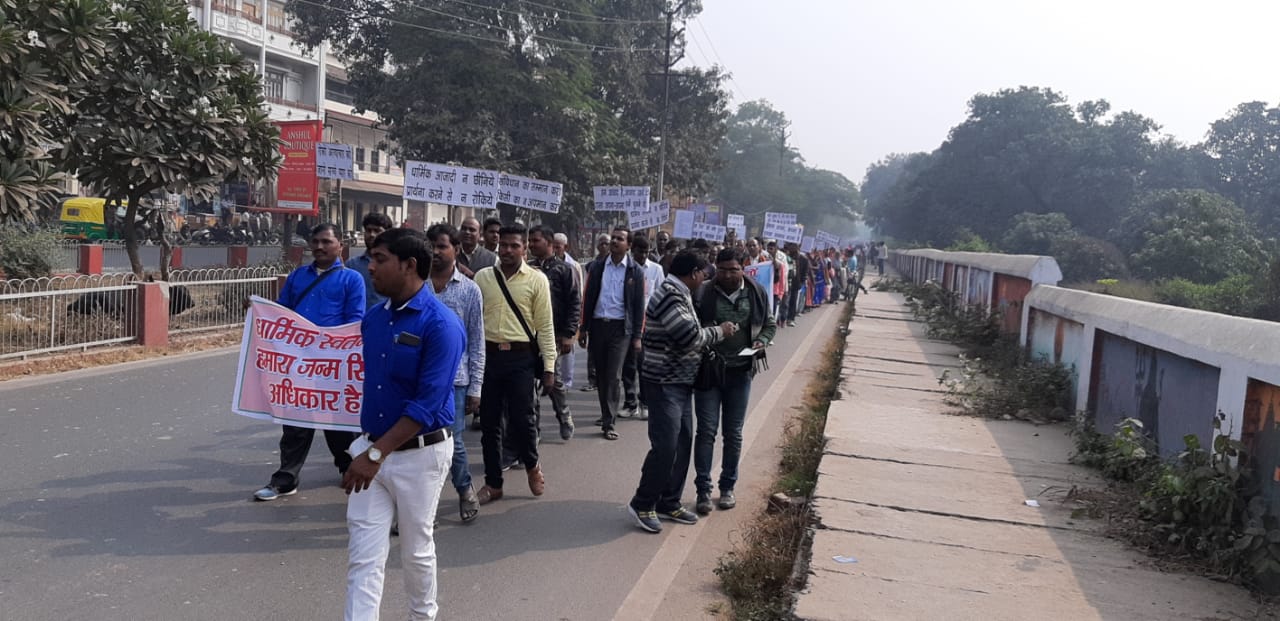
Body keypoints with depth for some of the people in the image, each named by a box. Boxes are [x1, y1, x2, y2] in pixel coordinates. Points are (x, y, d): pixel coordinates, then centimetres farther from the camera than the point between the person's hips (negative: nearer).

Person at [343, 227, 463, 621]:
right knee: (363, 556, 4)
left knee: (416, 549, 15)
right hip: (371, 447, 5)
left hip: (419, 453, -5)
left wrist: (376, 454, -26)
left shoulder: (440, 325, -19)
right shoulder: (373, 317, 3)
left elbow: (427, 405, -23)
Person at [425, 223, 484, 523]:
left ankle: (465, 489, 29)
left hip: (453, 378, -1)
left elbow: (477, 343, 4)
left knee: (452, 442, 2)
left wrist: (475, 388, 0)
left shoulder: (469, 290, 3)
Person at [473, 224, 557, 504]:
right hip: (488, 354, 3)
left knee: (522, 418, -4)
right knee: (490, 422, 9)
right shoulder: (482, 277, 6)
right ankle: (493, 483, 23)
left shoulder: (537, 280, 0)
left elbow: (545, 326, 0)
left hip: (521, 357, -2)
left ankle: (532, 465, 26)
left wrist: (549, 366, -4)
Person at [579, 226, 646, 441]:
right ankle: (607, 414, 25)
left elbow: (639, 306, 1)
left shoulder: (635, 272, 1)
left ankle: (609, 423, -6)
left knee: (614, 376, -8)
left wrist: (637, 336, -3)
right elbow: (588, 299, 8)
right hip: (598, 325, 3)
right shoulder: (597, 267, 7)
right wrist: (583, 329, 5)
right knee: (601, 374, 10)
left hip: (620, 328, -3)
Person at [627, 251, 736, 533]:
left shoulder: (679, 294, 14)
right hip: (664, 383, -10)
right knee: (665, 446, -9)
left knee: (682, 444, 12)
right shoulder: (670, 296, -18)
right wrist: (720, 332, -8)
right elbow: (690, 336, -23)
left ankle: (669, 503, 21)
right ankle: (642, 504, 4)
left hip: (681, 382, 10)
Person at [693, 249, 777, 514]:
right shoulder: (703, 293, -9)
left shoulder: (756, 293, 0)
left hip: (740, 372, 3)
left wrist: (761, 342, -7)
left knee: (733, 433, 11)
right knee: (706, 430, -2)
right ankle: (703, 490, 6)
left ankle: (727, 487, 24)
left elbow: (769, 324, 12)